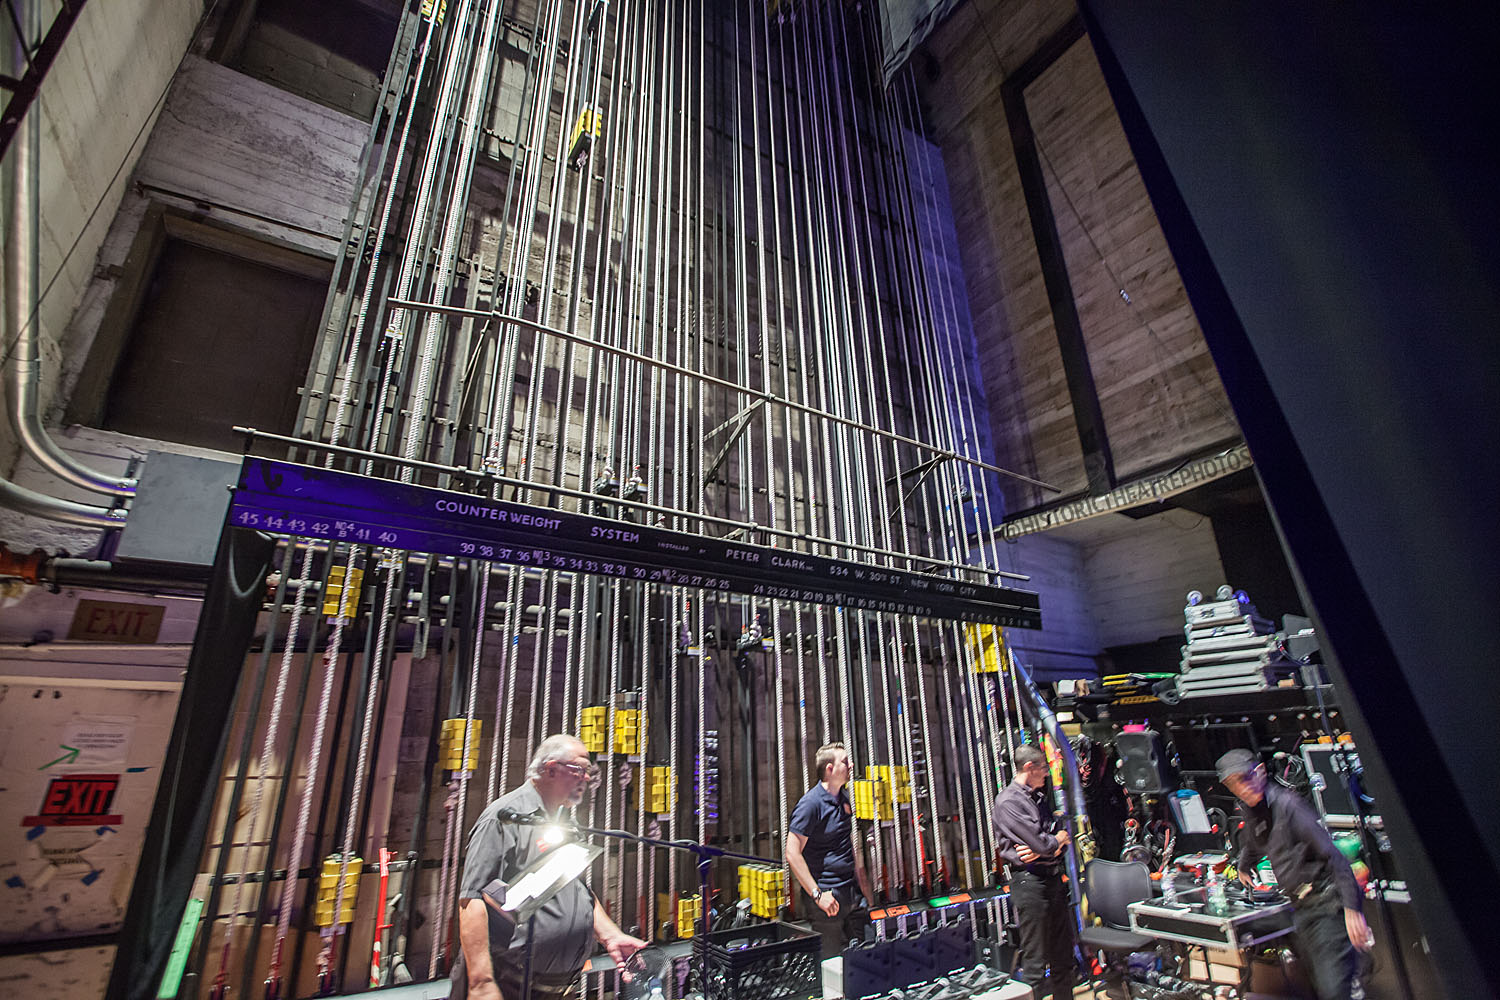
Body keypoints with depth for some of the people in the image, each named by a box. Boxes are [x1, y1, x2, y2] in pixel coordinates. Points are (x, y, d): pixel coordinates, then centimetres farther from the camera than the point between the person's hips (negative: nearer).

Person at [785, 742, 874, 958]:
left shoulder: (844, 798, 9)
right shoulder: (811, 803, -17)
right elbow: (793, 854, -19)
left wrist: (864, 886, 18)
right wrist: (817, 894, -20)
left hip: (851, 892, 8)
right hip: (828, 896, -7)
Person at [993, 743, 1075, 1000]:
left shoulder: (1037, 798, 13)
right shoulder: (1008, 802, -16)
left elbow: (1062, 838, 13)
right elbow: (1042, 844, -19)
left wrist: (1046, 846, -8)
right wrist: (1058, 839, 1)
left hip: (1054, 877, 9)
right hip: (1030, 880, -9)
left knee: (1063, 954, 18)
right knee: (1035, 960, 0)